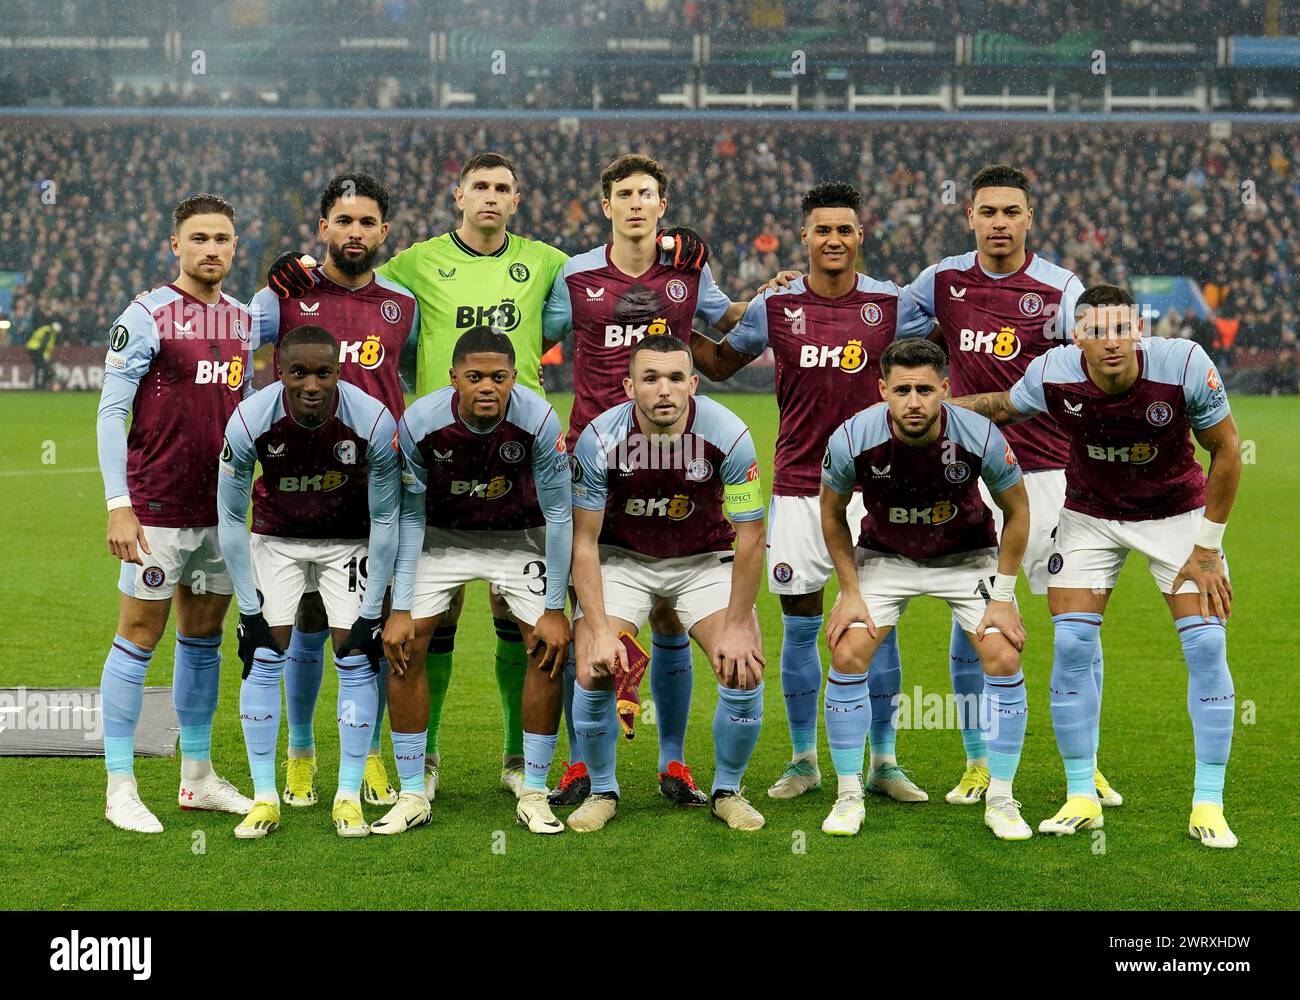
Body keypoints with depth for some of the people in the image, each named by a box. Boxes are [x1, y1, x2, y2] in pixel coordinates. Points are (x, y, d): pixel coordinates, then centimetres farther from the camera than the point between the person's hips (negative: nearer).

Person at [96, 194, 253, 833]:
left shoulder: (242, 319, 11)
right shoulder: (145, 317, -8)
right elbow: (110, 413, -10)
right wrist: (118, 504, -17)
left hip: (221, 509, 6)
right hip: (158, 509, -6)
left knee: (204, 638, 12)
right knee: (140, 638, -2)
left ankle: (198, 777, 22)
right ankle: (120, 787, 5)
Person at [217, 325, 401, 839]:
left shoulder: (374, 421, -29)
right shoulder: (249, 421, -28)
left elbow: (385, 521, -16)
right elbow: (231, 520, -14)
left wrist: (371, 611, -14)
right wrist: (249, 608, -14)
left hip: (349, 539, 0)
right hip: (275, 536, 0)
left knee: (355, 656, -9)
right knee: (264, 656, -9)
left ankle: (349, 797, 2)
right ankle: (264, 798, 0)